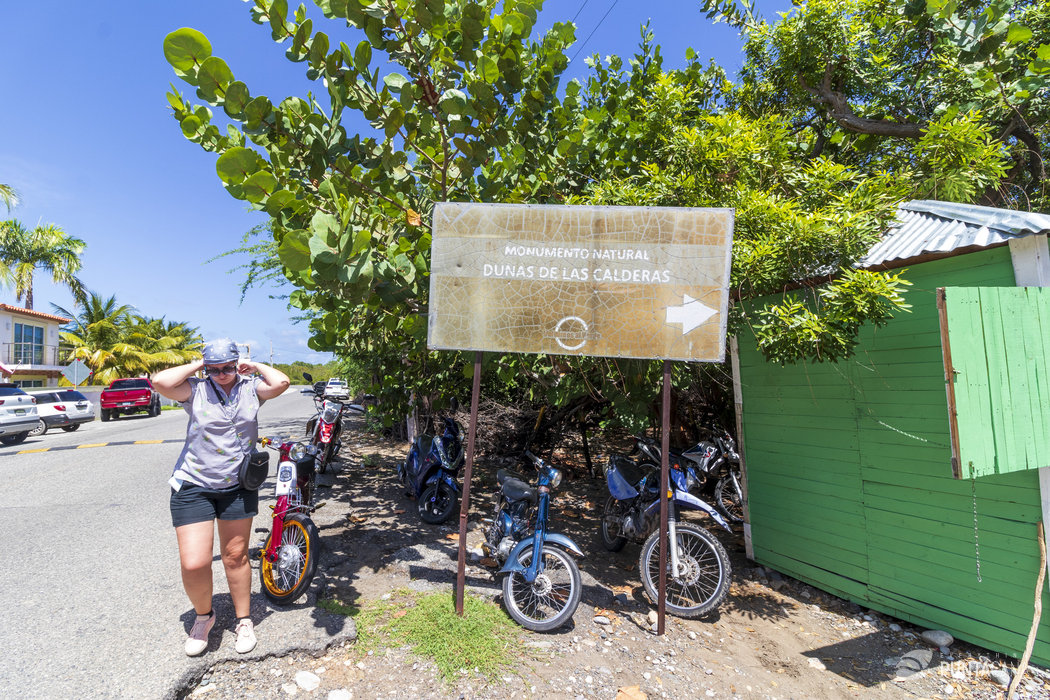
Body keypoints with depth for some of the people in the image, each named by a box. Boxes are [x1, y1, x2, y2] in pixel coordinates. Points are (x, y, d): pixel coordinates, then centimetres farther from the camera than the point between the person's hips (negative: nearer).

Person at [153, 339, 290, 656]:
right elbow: (160, 382, -23)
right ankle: (203, 615, 26)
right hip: (194, 486, -1)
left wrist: (255, 366, -7)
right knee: (194, 563, -5)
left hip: (238, 486, 2)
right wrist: (196, 366, -11)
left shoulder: (251, 388, -2)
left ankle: (244, 620, 31)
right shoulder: (196, 390, -6)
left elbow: (281, 383, -20)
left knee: (236, 556, 14)